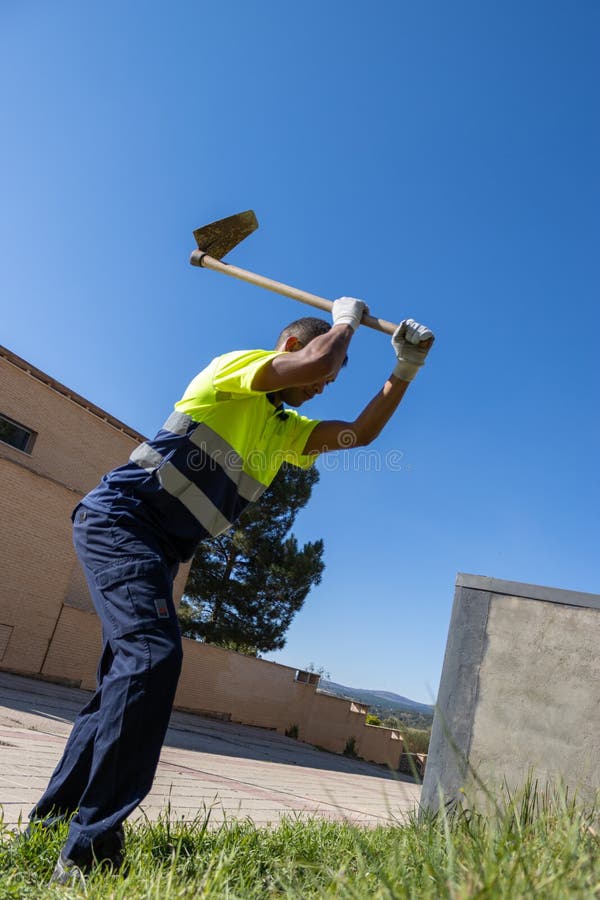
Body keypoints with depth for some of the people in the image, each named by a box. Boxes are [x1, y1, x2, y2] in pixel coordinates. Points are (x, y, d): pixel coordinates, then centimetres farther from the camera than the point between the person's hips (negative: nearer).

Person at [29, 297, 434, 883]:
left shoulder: (286, 428, 19)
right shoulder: (235, 366, -4)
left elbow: (359, 432, 17)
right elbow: (318, 360, -20)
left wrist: (403, 373, 9)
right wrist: (346, 320, 0)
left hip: (161, 551, 9)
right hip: (119, 517, -9)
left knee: (127, 675, 9)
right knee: (152, 654, -24)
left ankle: (52, 821, 23)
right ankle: (90, 850, -18)